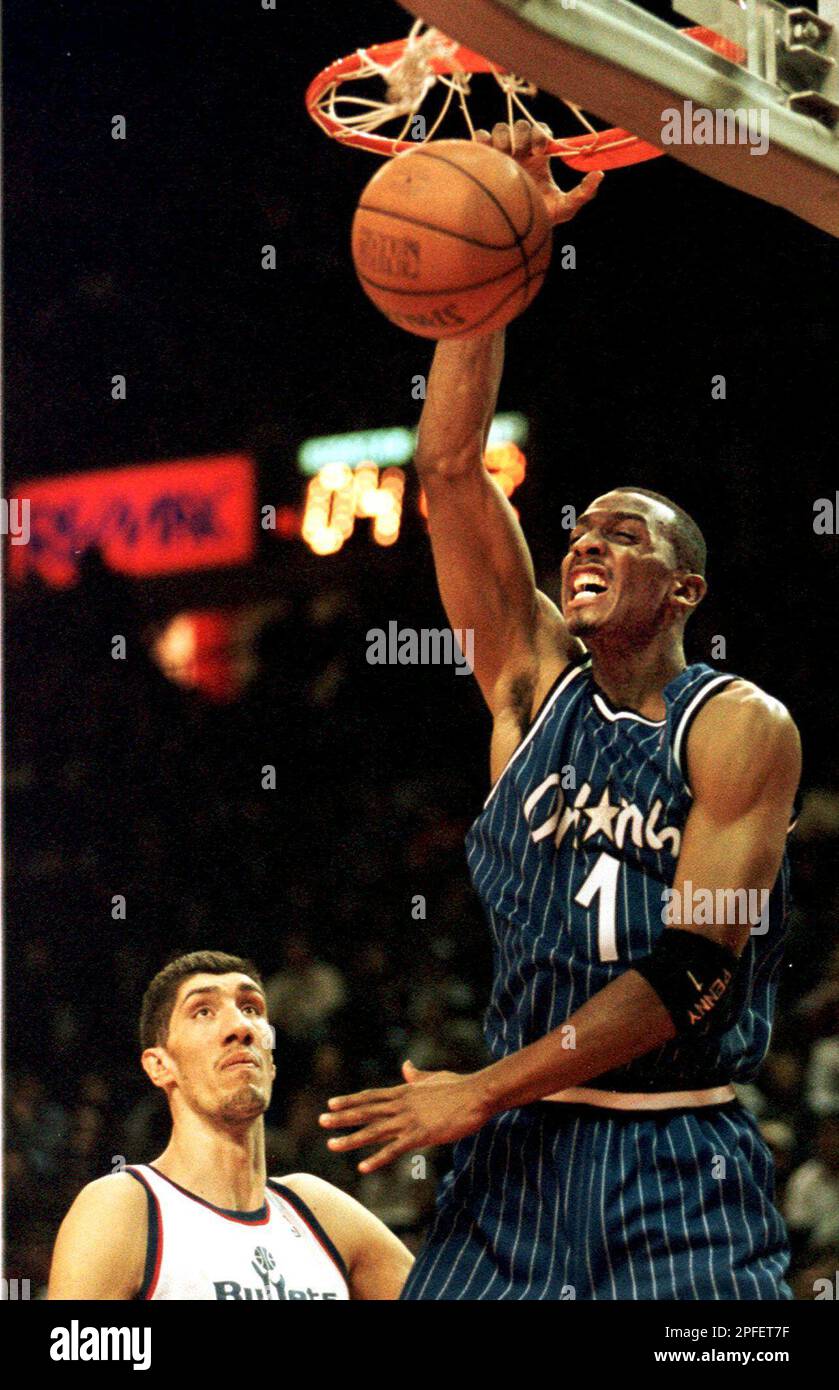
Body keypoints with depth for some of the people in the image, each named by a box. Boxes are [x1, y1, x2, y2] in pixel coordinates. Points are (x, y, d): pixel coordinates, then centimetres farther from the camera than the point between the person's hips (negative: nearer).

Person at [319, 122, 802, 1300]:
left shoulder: (741, 730, -4)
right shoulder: (533, 678, 9)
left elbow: (694, 969, -12)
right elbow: (450, 467, 2)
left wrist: (484, 1093, -15)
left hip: (678, 1168, -3)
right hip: (520, 1154, 4)